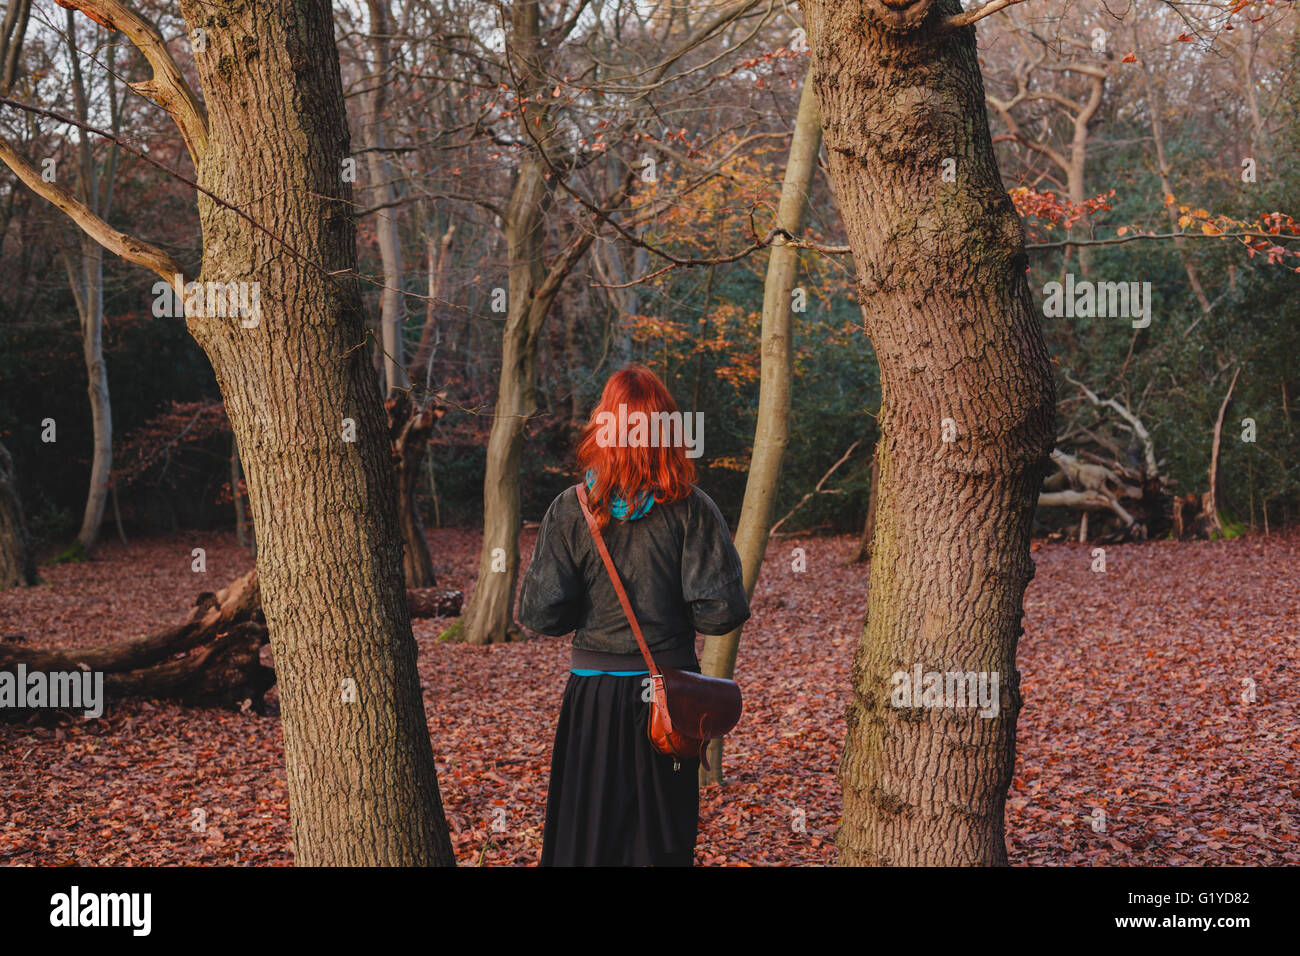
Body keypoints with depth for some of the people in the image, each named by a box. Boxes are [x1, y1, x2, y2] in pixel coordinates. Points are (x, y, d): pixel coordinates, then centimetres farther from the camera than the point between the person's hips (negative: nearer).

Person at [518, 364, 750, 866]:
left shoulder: (571, 509, -6)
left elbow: (540, 615, -8)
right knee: (664, 838, 10)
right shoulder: (689, 509, -8)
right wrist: (673, 614, 8)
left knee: (584, 833, 10)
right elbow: (722, 610, -12)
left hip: (593, 694, 0)